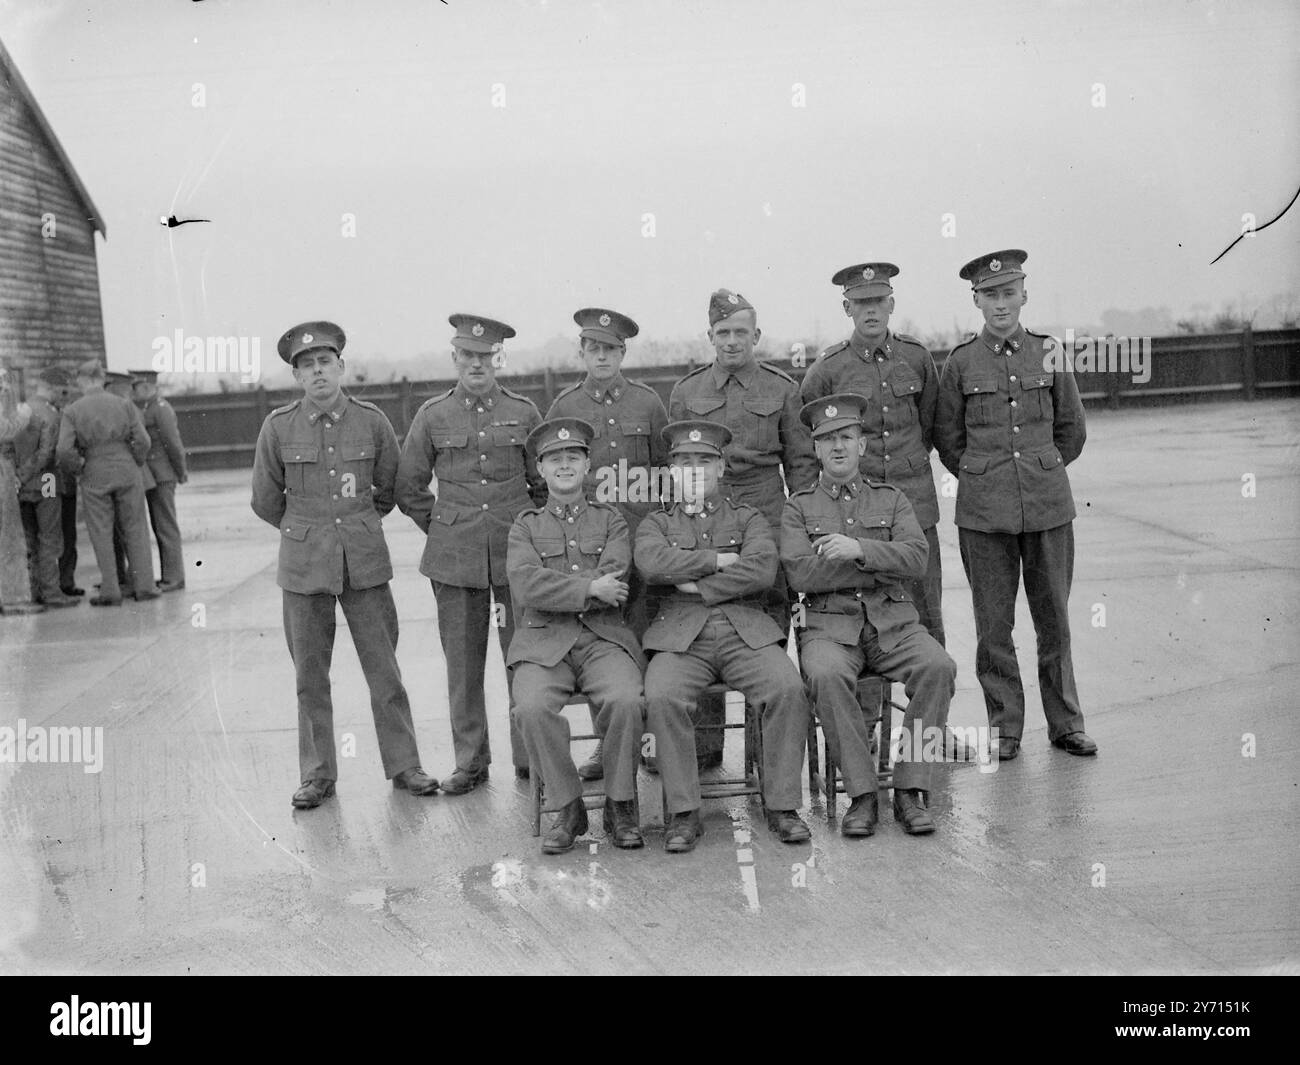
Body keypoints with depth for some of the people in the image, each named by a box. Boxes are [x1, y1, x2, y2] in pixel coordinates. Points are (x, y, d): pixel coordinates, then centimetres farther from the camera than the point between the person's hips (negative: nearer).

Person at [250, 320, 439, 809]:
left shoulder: (372, 420, -1)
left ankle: (403, 765, 16)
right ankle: (317, 775, 18)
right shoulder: (278, 426, -3)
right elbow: (266, 500, 9)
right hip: (303, 565, 0)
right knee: (310, 675, 6)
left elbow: (390, 487, 13)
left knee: (384, 668, 5)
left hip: (365, 561, 0)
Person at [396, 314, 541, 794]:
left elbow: (545, 484, 13)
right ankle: (470, 761, 15)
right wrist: (444, 529, 8)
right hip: (455, 557, 0)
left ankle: (530, 757, 15)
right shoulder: (432, 416, 3)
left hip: (517, 554, 0)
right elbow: (408, 488, 11)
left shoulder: (524, 412, 4)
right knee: (462, 661, 4)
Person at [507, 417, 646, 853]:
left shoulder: (611, 520, 17)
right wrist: (589, 589, -12)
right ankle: (567, 808, -10)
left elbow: (614, 584, -2)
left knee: (625, 700, -31)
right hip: (544, 642, 0)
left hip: (604, 638, 0)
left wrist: (557, 589, -6)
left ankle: (620, 807, -10)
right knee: (532, 707, -30)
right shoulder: (525, 526, 16)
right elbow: (527, 587, -4)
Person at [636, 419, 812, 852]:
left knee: (788, 689, -27)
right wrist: (719, 560, -5)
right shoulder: (656, 522, 19)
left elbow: (762, 570, -3)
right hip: (680, 636, 0)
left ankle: (781, 804, -13)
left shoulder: (749, 518, 18)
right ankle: (683, 813, -19)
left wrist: (695, 584, -5)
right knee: (661, 698, -30)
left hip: (747, 632, 1)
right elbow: (651, 564, -6)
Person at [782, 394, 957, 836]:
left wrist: (859, 549, -16)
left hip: (895, 624, 2)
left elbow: (916, 557, -1)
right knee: (826, 675, -34)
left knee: (938, 666, -28)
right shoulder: (798, 507, 12)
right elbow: (800, 573, -6)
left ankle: (911, 791, -19)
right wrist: (884, 563, -5)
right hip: (830, 627, -2)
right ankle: (862, 795, -23)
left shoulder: (892, 499, 17)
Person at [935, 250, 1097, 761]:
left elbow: (1072, 429, 15)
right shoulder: (961, 362, 0)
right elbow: (947, 439, 10)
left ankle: (1065, 723, 21)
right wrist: (983, 480, 11)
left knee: (1054, 618, 8)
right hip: (984, 514, -1)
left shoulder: (1049, 353, 4)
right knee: (994, 624, 4)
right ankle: (1004, 727, 16)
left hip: (1049, 507, 1)